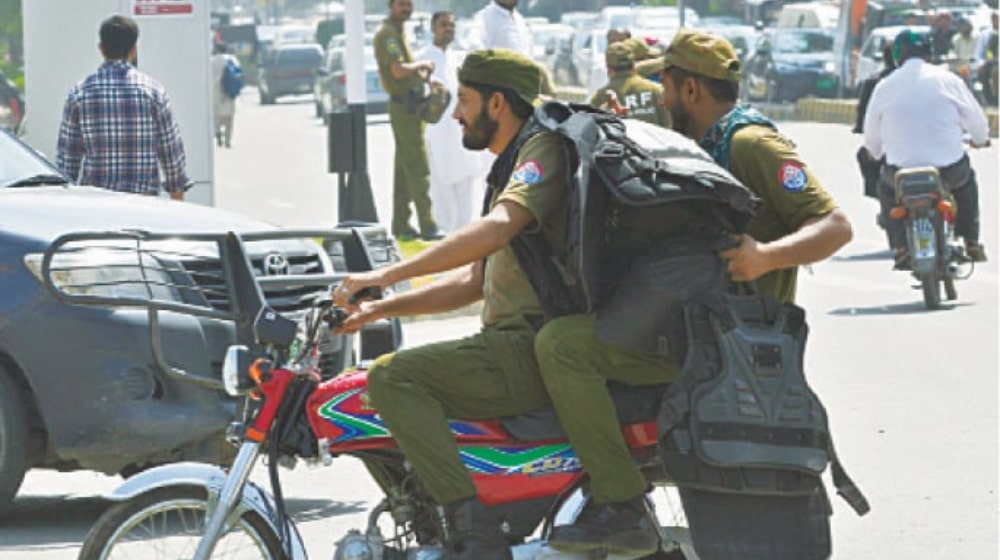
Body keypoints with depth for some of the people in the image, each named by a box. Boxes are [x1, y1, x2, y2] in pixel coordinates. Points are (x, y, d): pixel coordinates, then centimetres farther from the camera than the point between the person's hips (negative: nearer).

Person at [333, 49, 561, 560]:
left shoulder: (544, 149, -8)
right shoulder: (508, 169, 26)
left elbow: (495, 230, -27)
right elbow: (475, 280, 27)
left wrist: (384, 276, -28)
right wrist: (383, 307, 17)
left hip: (535, 346, -11)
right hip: (512, 344, 11)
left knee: (393, 378, -23)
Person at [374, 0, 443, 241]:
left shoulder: (398, 32, 18)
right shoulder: (387, 33, -14)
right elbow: (398, 70, -24)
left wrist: (422, 75, 7)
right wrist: (421, 65, -9)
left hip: (409, 105, 10)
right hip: (403, 104, -10)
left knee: (404, 167, 12)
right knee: (418, 168, -10)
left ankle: (401, 225, 17)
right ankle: (427, 226, -10)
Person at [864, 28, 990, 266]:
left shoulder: (885, 86, -1)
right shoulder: (947, 79, -3)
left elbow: (871, 135, 9)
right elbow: (975, 120, 5)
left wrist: (876, 152, 34)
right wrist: (980, 139, 29)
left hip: (901, 170, 0)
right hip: (949, 170, 0)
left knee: (887, 188, 32)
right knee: (966, 180, 33)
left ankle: (901, 247, 18)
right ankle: (972, 244, 31)